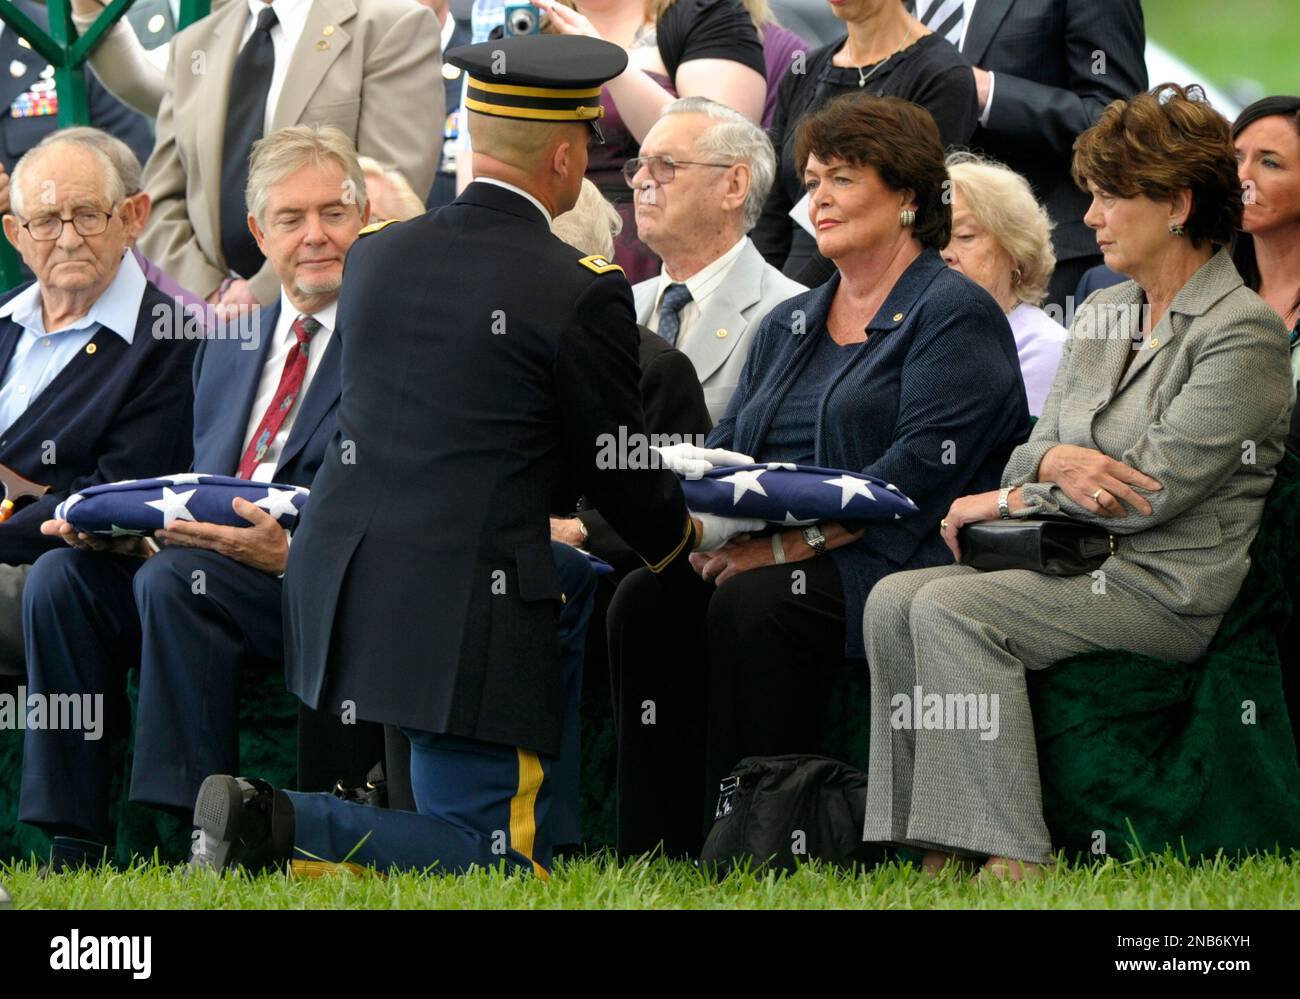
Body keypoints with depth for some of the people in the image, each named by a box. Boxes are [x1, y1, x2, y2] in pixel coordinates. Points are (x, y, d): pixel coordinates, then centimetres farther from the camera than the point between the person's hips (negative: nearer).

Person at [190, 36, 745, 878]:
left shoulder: (378, 255, 8)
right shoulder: (582, 293, -11)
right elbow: (623, 479, 0)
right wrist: (692, 539, 25)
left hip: (339, 580, 8)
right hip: (466, 612, -8)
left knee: (577, 587, 32)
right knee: (498, 868, 0)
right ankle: (280, 825, -18)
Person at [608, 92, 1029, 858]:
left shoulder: (954, 314, -1)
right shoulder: (787, 326, 25)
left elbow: (921, 469, -14)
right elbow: (724, 452, 20)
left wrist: (788, 543, -21)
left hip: (888, 560, -7)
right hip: (762, 550, 7)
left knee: (753, 603, -34)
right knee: (649, 599, -21)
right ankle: (659, 853, -23)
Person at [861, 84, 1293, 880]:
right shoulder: (1103, 315, 18)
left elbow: (1154, 492, -15)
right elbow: (1031, 453, 16)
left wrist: (1008, 501, -5)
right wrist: (1053, 463, -11)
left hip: (1168, 588, -8)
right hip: (1080, 569, 8)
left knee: (951, 610, -27)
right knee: (895, 600, -14)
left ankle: (1016, 863, -29)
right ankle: (935, 857, -20)